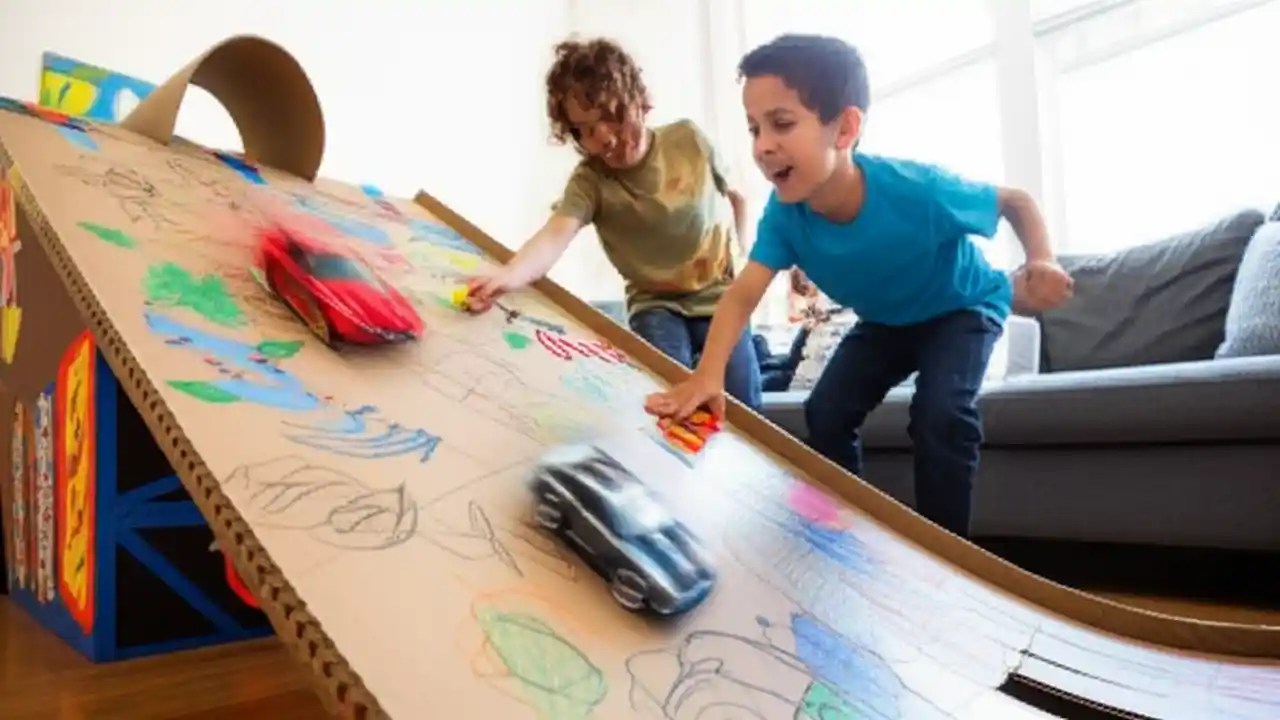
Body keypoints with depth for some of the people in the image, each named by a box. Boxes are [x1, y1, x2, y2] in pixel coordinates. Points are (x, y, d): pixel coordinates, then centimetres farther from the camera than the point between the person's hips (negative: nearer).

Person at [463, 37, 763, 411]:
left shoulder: (689, 139, -11)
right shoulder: (589, 180, -18)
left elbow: (737, 197, 7)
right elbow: (556, 234, -38)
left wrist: (739, 252, 0)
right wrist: (509, 274, -57)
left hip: (719, 296, 1)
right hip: (656, 305, -1)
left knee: (743, 411, -6)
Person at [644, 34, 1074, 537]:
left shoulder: (918, 191, -38)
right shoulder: (784, 213, -27)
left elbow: (1017, 201, -18)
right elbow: (742, 295, -36)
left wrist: (1041, 265, -37)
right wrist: (707, 375, -53)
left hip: (962, 308, -4)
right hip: (884, 321, 4)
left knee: (940, 414, -26)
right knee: (825, 414, -7)